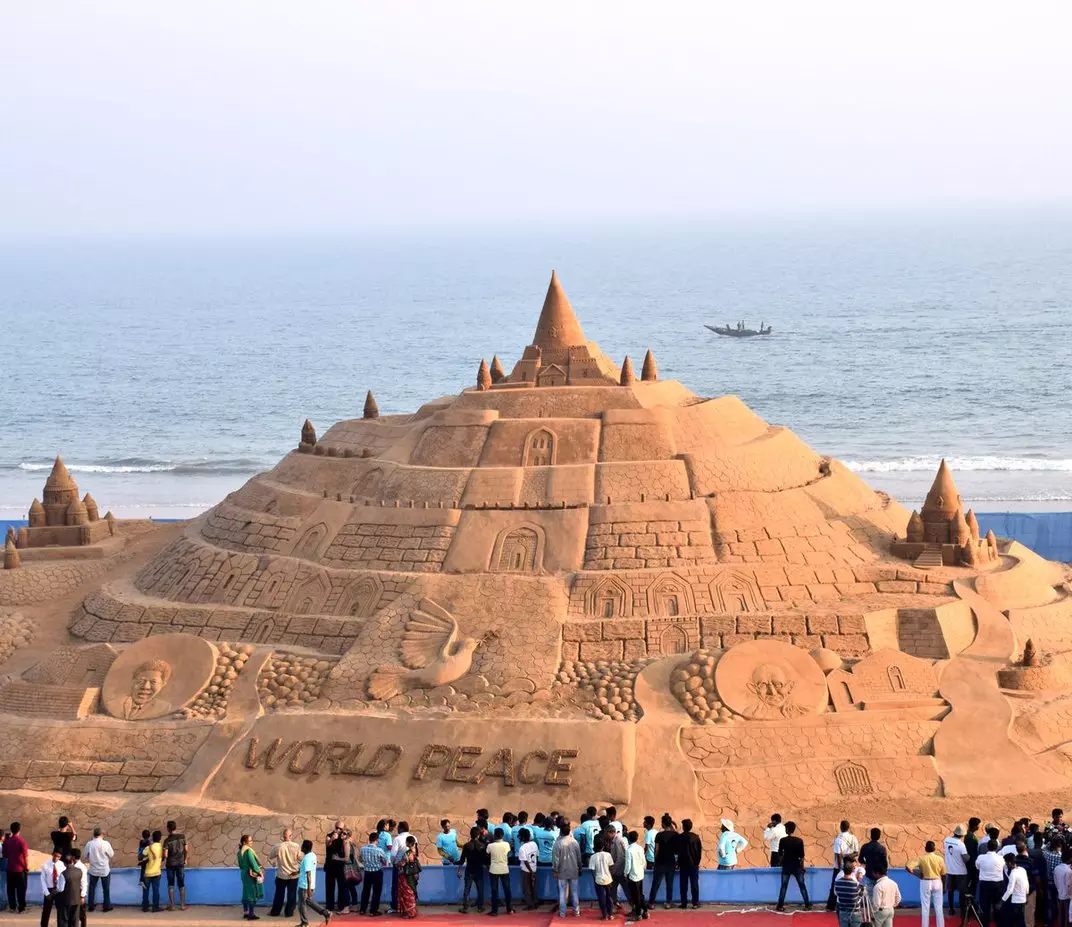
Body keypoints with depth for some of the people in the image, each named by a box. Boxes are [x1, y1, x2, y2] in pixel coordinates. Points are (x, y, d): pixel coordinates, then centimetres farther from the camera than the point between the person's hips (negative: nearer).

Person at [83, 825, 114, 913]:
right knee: (106, 889, 9)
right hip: (105, 870, -2)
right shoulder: (105, 844, -16)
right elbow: (111, 854, -4)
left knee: (92, 888, 13)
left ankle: (91, 905, 14)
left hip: (93, 870, 2)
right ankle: (107, 906, 12)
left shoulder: (89, 844, -7)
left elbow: (86, 857, 3)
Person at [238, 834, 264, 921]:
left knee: (246, 893, 15)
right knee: (252, 893, -4)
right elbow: (253, 862, -20)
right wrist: (259, 872, -12)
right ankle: (251, 914, -3)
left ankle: (245, 912, 21)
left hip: (244, 873, 8)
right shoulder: (249, 850, -17)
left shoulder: (240, 851, 9)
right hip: (251, 874, -8)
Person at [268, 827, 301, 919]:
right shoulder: (296, 846, -13)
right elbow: (301, 859, -6)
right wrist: (298, 869, 9)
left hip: (281, 874, 1)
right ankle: (289, 912, 14)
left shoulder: (278, 846, -12)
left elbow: (271, 858, 1)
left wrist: (275, 864, 21)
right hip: (293, 875, -1)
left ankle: (275, 911, 20)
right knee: (291, 894, 11)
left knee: (279, 894, 13)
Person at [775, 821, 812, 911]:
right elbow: (802, 856, -5)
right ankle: (807, 905, 10)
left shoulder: (782, 840, -8)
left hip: (786, 866, 0)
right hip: (797, 866, 0)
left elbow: (780, 854, -1)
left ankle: (780, 906, 4)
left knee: (783, 886, 6)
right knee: (802, 886, 9)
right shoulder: (799, 841, -8)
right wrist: (802, 866, 7)